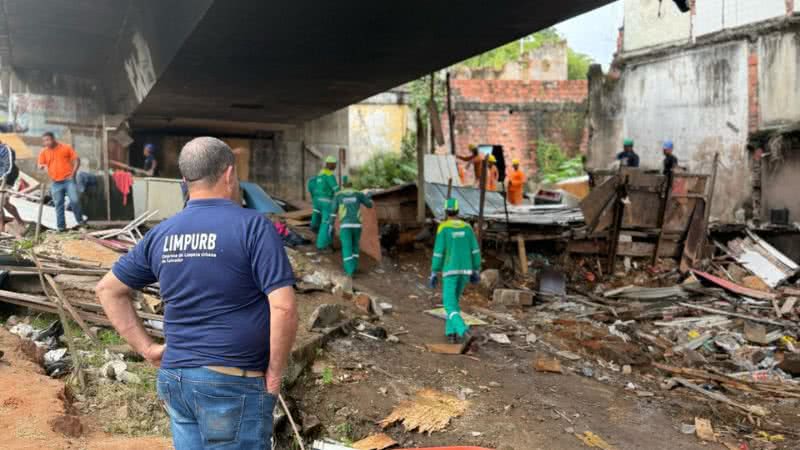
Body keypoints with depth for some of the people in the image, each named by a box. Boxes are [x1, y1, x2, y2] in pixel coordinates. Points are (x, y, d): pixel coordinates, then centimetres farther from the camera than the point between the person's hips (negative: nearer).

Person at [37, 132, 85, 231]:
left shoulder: (66, 148, 1)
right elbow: (40, 166, 7)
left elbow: (77, 160, 2)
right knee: (59, 204, 4)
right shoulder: (43, 152, 8)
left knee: (75, 200, -12)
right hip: (55, 183, 3)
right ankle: (61, 226, 9)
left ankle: (80, 220, 7)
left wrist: (73, 173, -6)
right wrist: (43, 166, -17)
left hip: (68, 180, -3)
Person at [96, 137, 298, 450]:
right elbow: (283, 307, -20)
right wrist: (274, 374, -8)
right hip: (232, 384, -6)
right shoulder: (253, 226, -12)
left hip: (175, 379, 6)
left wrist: (146, 348, 14)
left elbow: (108, 289, 17)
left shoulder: (162, 233, 7)